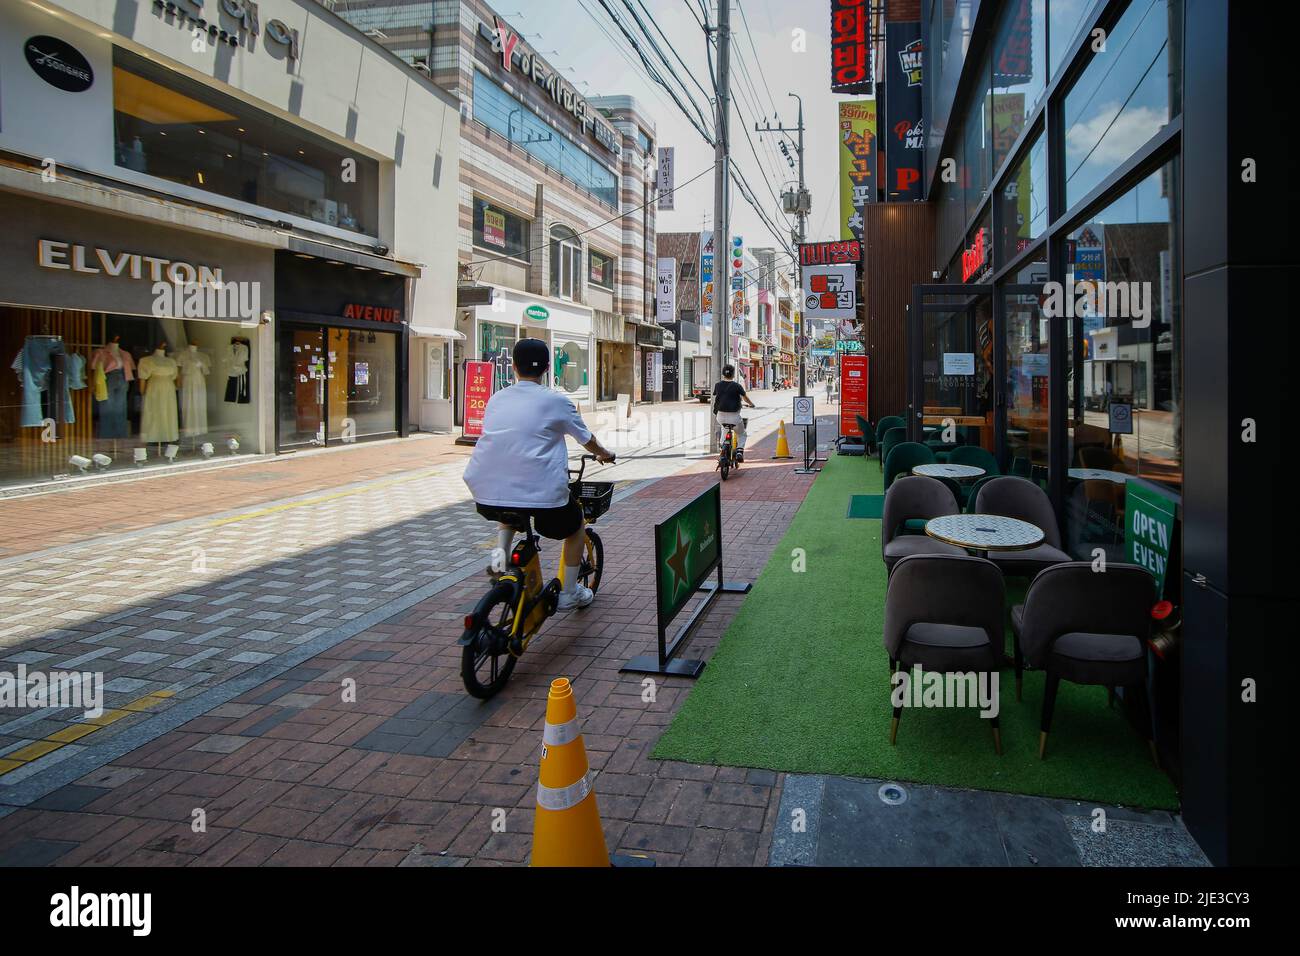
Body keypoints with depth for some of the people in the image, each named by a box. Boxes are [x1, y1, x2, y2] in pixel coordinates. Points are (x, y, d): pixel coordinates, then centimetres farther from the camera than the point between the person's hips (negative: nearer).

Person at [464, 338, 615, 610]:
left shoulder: (497, 399, 15)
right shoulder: (556, 401, 4)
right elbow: (587, 440, 17)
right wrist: (604, 454, 40)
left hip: (486, 494, 4)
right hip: (541, 493, -4)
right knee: (575, 527, 25)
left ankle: (500, 551, 18)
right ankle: (569, 593, 26)